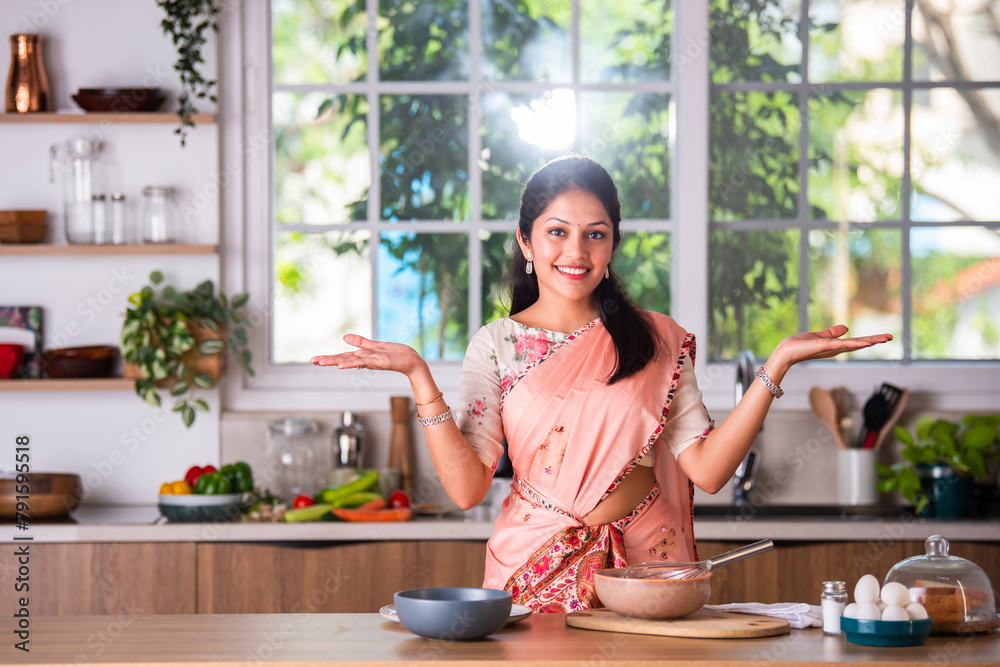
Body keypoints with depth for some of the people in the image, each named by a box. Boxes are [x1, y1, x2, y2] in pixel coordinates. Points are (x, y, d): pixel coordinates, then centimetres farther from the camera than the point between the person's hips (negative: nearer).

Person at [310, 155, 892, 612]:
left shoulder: (657, 341, 7)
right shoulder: (496, 346, 4)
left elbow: (707, 469, -3)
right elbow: (467, 487, -5)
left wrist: (777, 366, -9)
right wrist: (420, 377, -12)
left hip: (645, 561, 1)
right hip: (537, 570, -1)